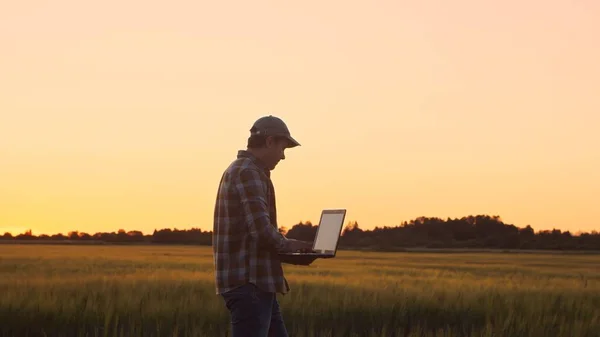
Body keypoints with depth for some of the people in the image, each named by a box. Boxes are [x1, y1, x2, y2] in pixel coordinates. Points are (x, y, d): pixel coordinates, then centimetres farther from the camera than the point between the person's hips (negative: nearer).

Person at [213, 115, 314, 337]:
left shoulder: (238, 170, 19)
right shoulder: (249, 173, -14)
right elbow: (262, 230, -23)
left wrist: (285, 245, 13)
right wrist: (288, 245, -5)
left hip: (256, 282, 11)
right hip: (248, 283, -11)